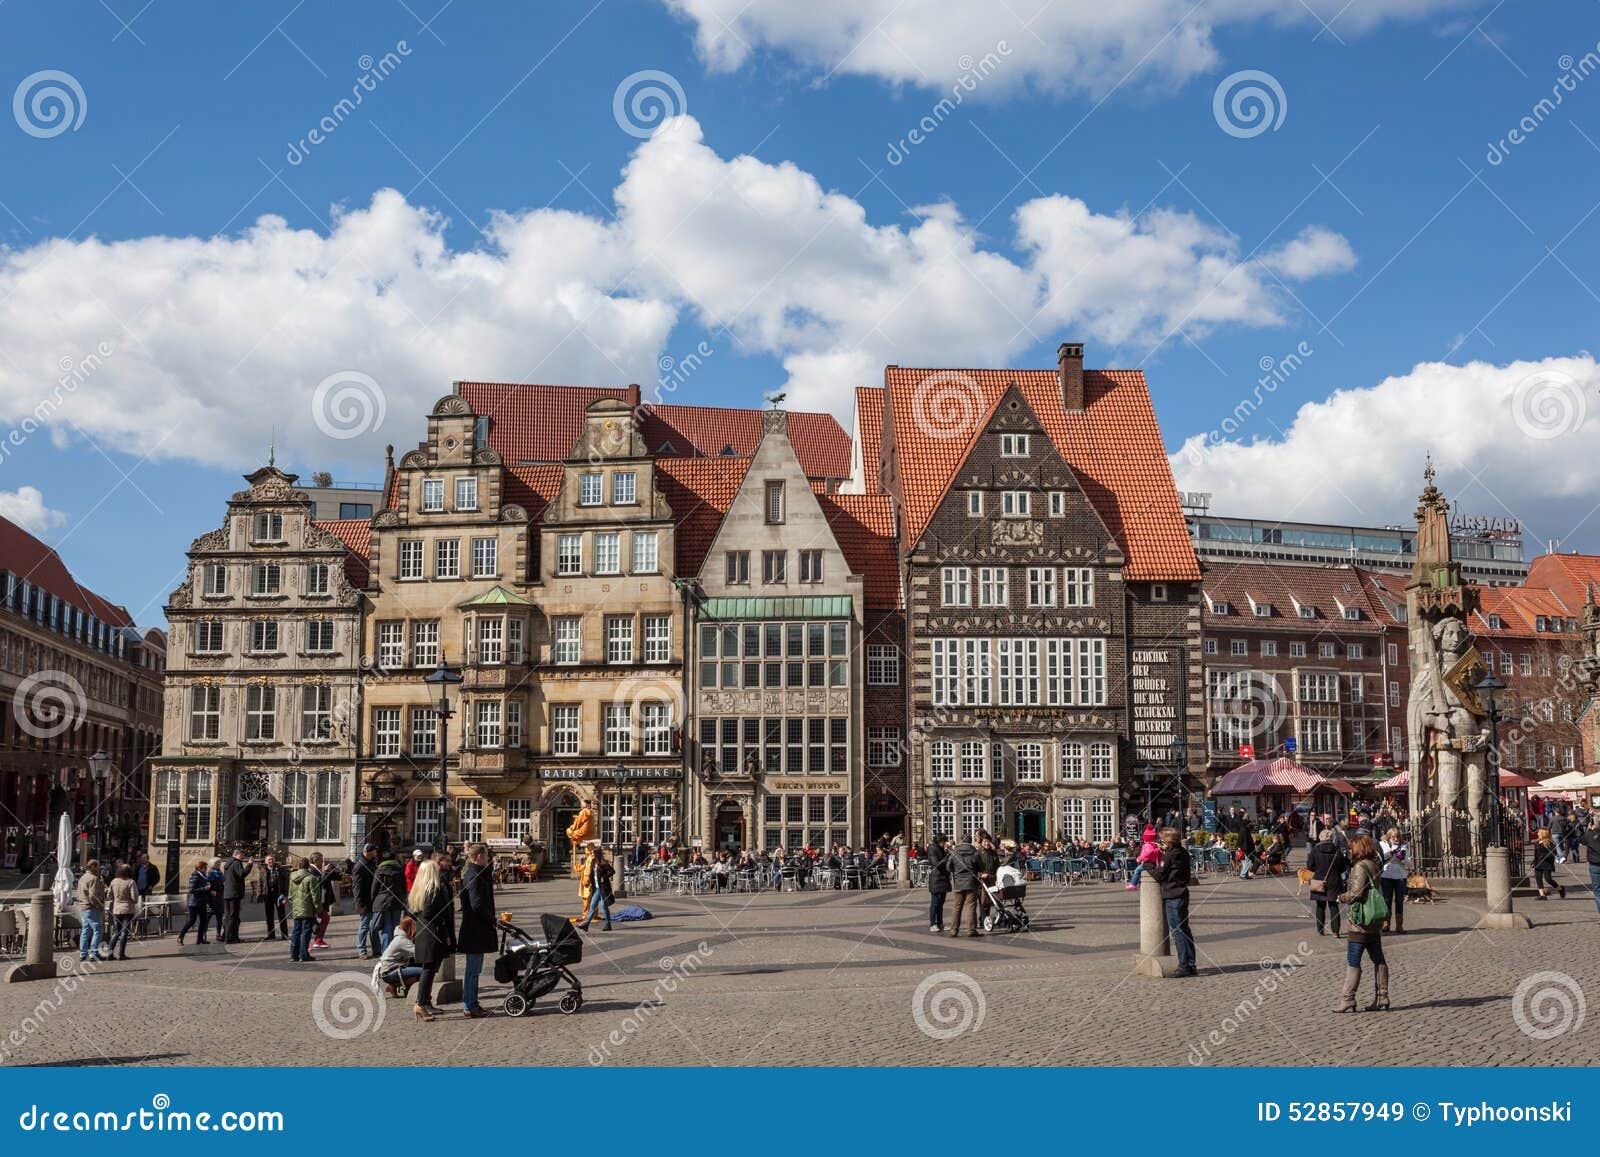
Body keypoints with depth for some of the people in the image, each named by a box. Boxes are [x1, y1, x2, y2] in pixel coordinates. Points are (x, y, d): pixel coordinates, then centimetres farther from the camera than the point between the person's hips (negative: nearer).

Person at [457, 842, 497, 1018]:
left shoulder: (471, 875, 13)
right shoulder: (474, 877, -19)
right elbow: (478, 905, -22)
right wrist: (491, 919, -13)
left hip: (473, 929, 10)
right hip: (477, 929, -10)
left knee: (473, 969, 16)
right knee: (473, 969, -4)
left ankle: (471, 1004, 23)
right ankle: (470, 1007, 1)